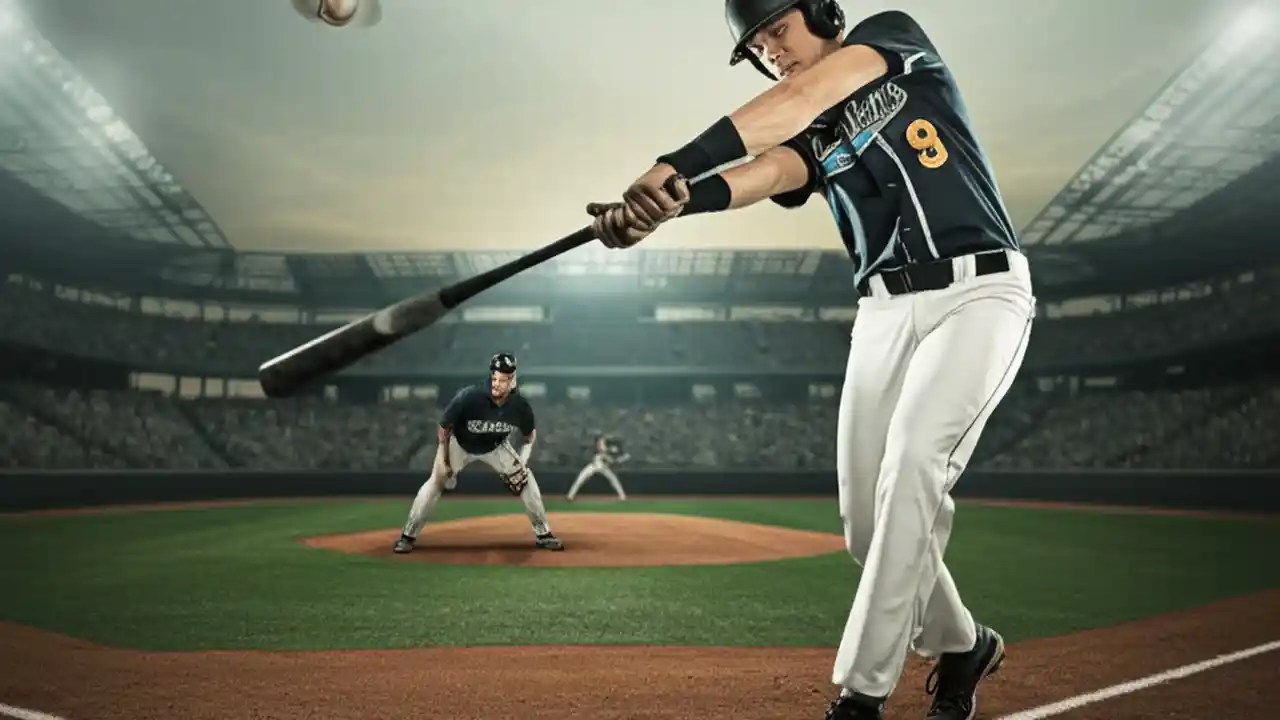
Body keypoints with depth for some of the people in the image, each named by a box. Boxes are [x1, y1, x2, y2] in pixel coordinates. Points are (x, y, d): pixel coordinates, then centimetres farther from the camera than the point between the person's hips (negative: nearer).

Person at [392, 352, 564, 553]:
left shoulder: (520, 406, -27)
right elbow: (444, 428, -22)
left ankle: (543, 534, 10)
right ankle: (407, 536, 0)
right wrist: (443, 461, -21)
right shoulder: (469, 397, -37)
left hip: (496, 447, 3)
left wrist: (523, 458, -18)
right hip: (460, 444, -2)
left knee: (525, 479, -4)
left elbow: (530, 434, -4)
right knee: (436, 482, -13)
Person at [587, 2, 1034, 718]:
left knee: (910, 471, -22)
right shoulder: (808, 134, 14)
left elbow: (798, 100, -16)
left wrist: (677, 165, -29)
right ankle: (961, 644, 27)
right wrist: (671, 201, -34)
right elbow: (765, 173, -11)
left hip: (979, 290, -6)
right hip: (884, 310, 6)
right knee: (868, 520, 2)